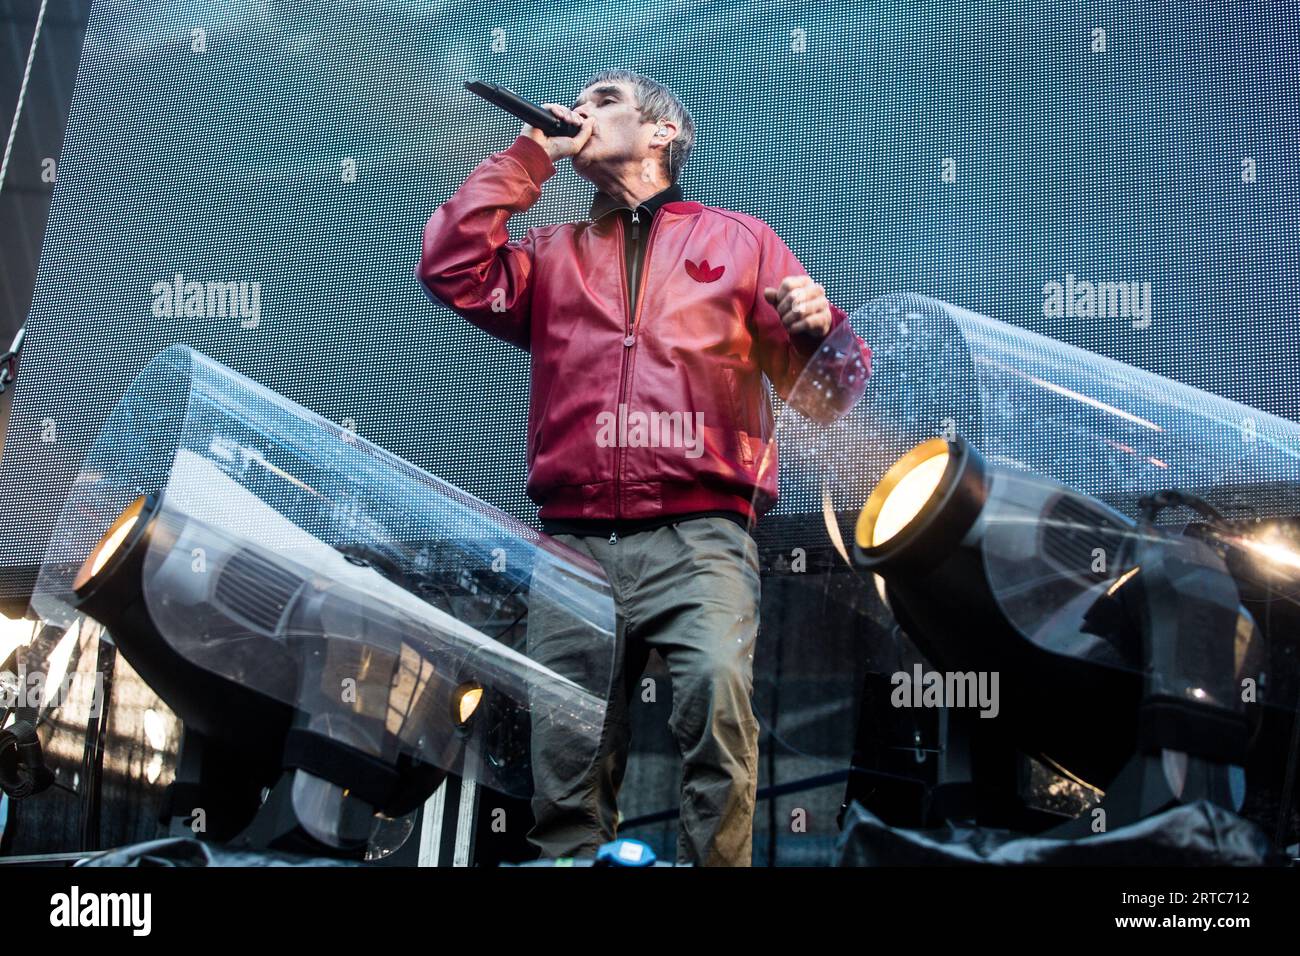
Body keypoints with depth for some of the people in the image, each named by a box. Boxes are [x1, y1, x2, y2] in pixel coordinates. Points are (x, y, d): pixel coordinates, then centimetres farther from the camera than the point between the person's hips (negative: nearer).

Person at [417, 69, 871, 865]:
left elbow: (827, 391, 11)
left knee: (718, 684, -31)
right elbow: (453, 271, 5)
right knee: (567, 789, 0)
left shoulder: (738, 240, 16)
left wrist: (818, 328, -12)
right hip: (576, 541, 3)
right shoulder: (555, 255, 25)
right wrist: (527, 157, 12)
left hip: (699, 537, -3)